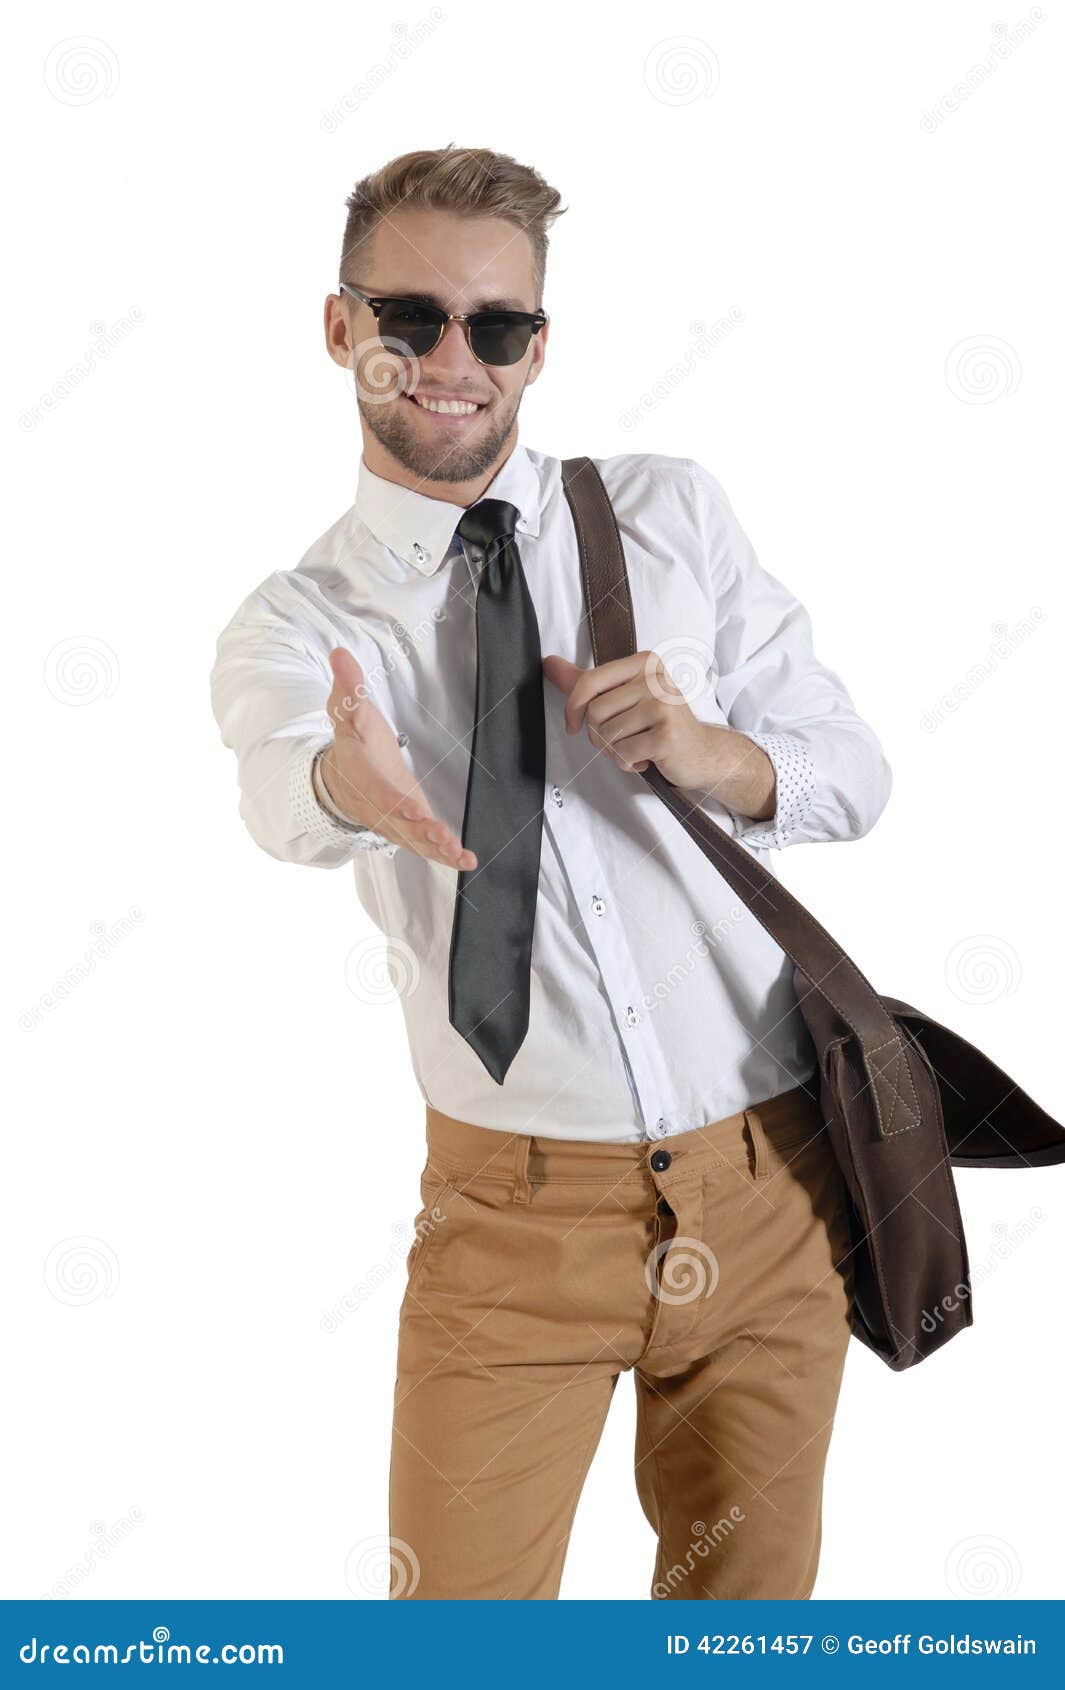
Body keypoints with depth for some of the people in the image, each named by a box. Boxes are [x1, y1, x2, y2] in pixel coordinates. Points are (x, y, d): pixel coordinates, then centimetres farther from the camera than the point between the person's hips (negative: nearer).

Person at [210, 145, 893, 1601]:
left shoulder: (670, 516, 4)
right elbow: (282, 795, -25)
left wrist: (711, 754, -18)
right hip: (519, 1209, -2)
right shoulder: (291, 629, -1)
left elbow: (856, 771, 4)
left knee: (747, 1591, 16)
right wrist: (348, 782, -49)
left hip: (772, 1183, 2)